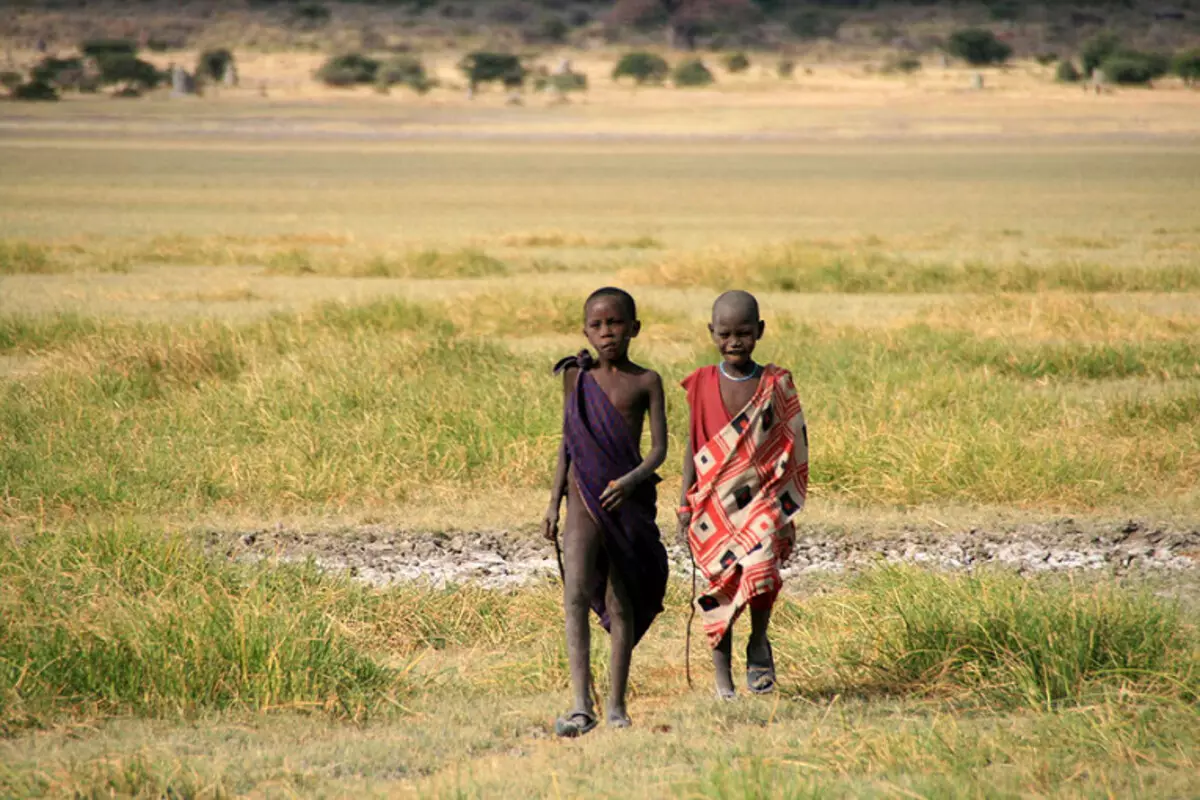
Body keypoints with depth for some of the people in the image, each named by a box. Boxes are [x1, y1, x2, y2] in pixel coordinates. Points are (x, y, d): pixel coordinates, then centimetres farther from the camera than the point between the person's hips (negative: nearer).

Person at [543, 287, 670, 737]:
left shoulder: (646, 382, 2)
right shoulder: (577, 377, 8)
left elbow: (659, 448, -3)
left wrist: (633, 480, -22)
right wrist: (554, 502, 11)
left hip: (630, 498, -1)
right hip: (584, 497, 1)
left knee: (620, 603, 7)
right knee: (576, 595, -17)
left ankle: (617, 705, 18)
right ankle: (581, 704, -25)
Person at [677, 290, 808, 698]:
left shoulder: (776, 385, 0)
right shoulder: (702, 385, 3)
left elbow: (793, 449, 5)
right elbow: (694, 446, 9)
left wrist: (788, 507, 2)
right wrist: (685, 507, 6)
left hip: (762, 499, -2)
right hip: (714, 504, 2)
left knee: (760, 569, -22)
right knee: (719, 584, 2)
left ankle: (759, 645, 2)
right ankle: (722, 669, 15)